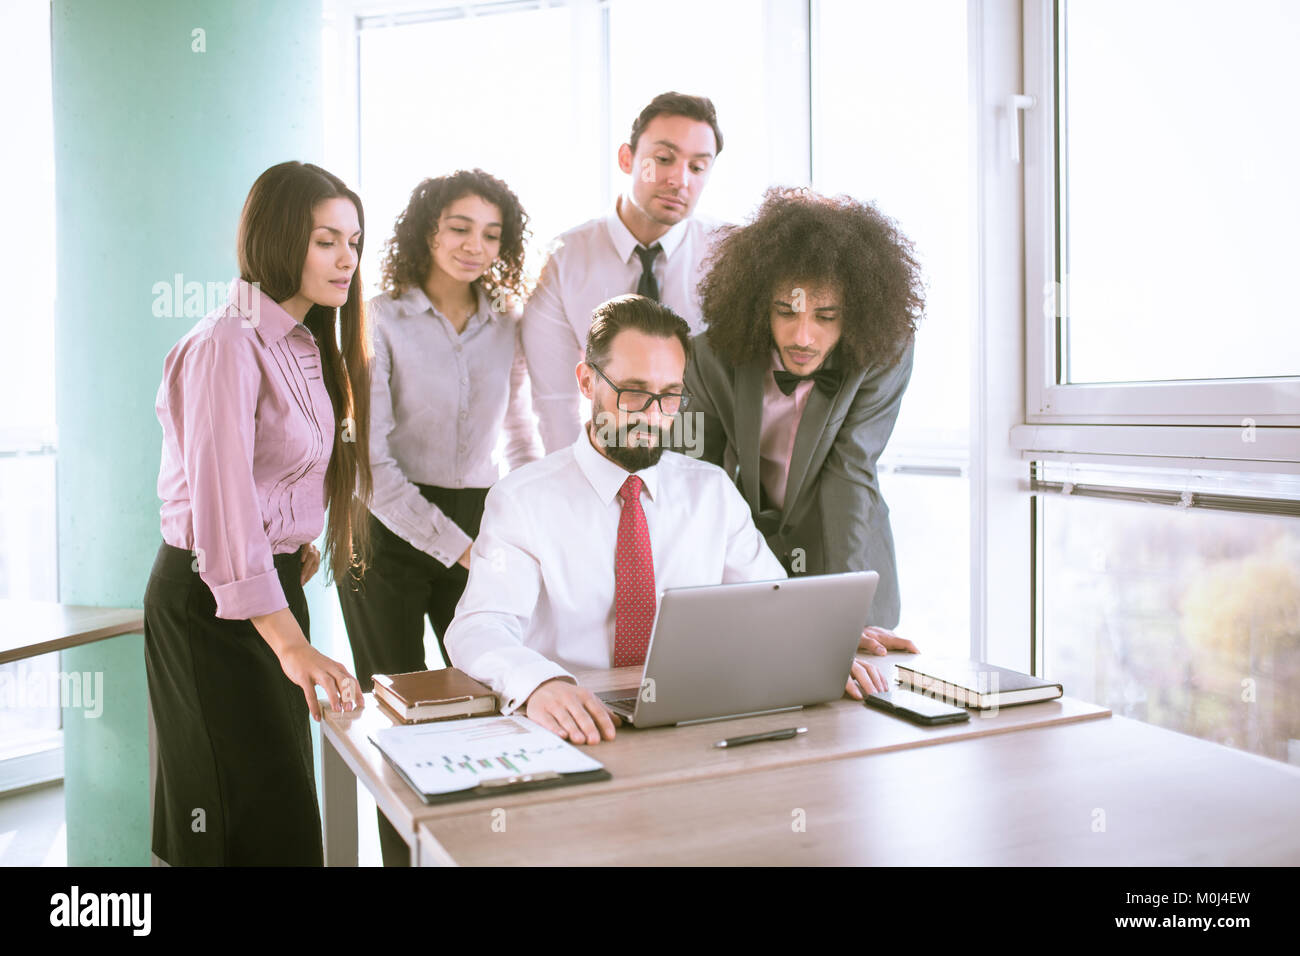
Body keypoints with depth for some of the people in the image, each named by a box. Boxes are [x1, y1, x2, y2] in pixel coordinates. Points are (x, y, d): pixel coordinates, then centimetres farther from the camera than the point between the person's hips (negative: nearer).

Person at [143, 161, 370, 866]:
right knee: (261, 815, -2)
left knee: (286, 796, 16)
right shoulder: (227, 345, -20)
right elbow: (223, 497, -29)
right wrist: (291, 644, -35)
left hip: (276, 580, 8)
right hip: (210, 595, -8)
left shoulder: (309, 345, 9)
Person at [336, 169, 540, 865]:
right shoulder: (379, 321, -6)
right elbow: (371, 461, -10)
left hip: (480, 526, 3)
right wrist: (457, 547, -14)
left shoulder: (507, 326, 7)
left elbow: (521, 437, 17)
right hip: (389, 530, -3)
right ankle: (403, 856, 21)